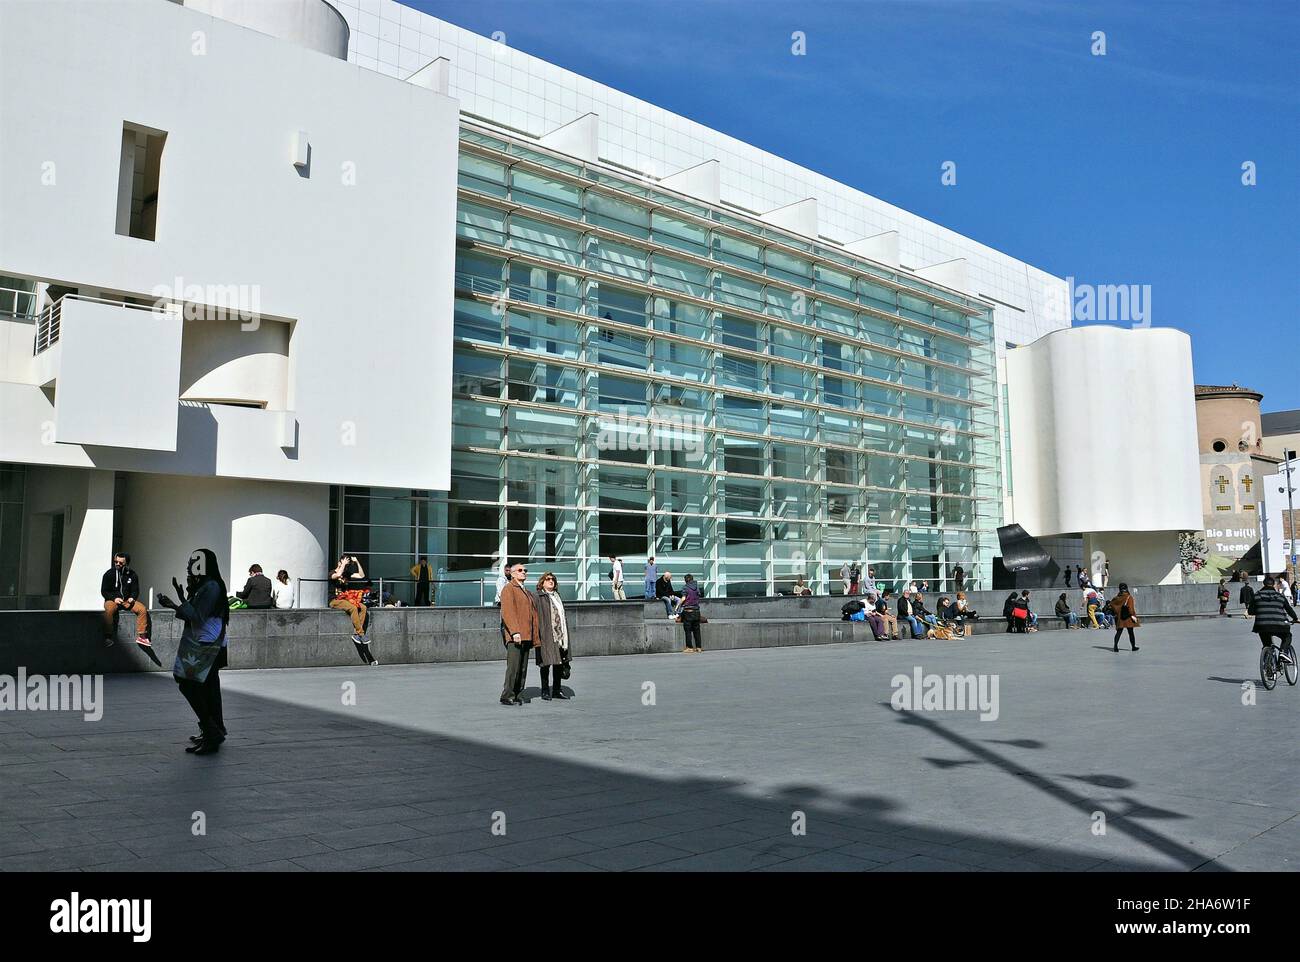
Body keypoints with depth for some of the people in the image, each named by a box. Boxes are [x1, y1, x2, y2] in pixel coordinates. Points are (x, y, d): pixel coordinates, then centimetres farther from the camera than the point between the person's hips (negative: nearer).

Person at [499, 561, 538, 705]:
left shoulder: (528, 593, 24)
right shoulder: (508, 589, -2)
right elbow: (507, 612, -13)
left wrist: (535, 637, 15)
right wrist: (515, 631, -22)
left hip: (526, 636, 8)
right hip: (514, 635, -8)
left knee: (523, 668, 6)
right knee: (514, 666, -12)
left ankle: (516, 695, 12)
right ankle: (507, 696, -6)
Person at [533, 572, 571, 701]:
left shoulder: (557, 596, 20)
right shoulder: (537, 597, -3)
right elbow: (536, 617, -10)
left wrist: (565, 635, 15)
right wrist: (538, 635, -18)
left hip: (560, 635, 7)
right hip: (546, 635, -7)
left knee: (559, 663, 10)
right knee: (546, 663, -3)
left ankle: (557, 690, 19)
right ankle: (545, 691, 5)